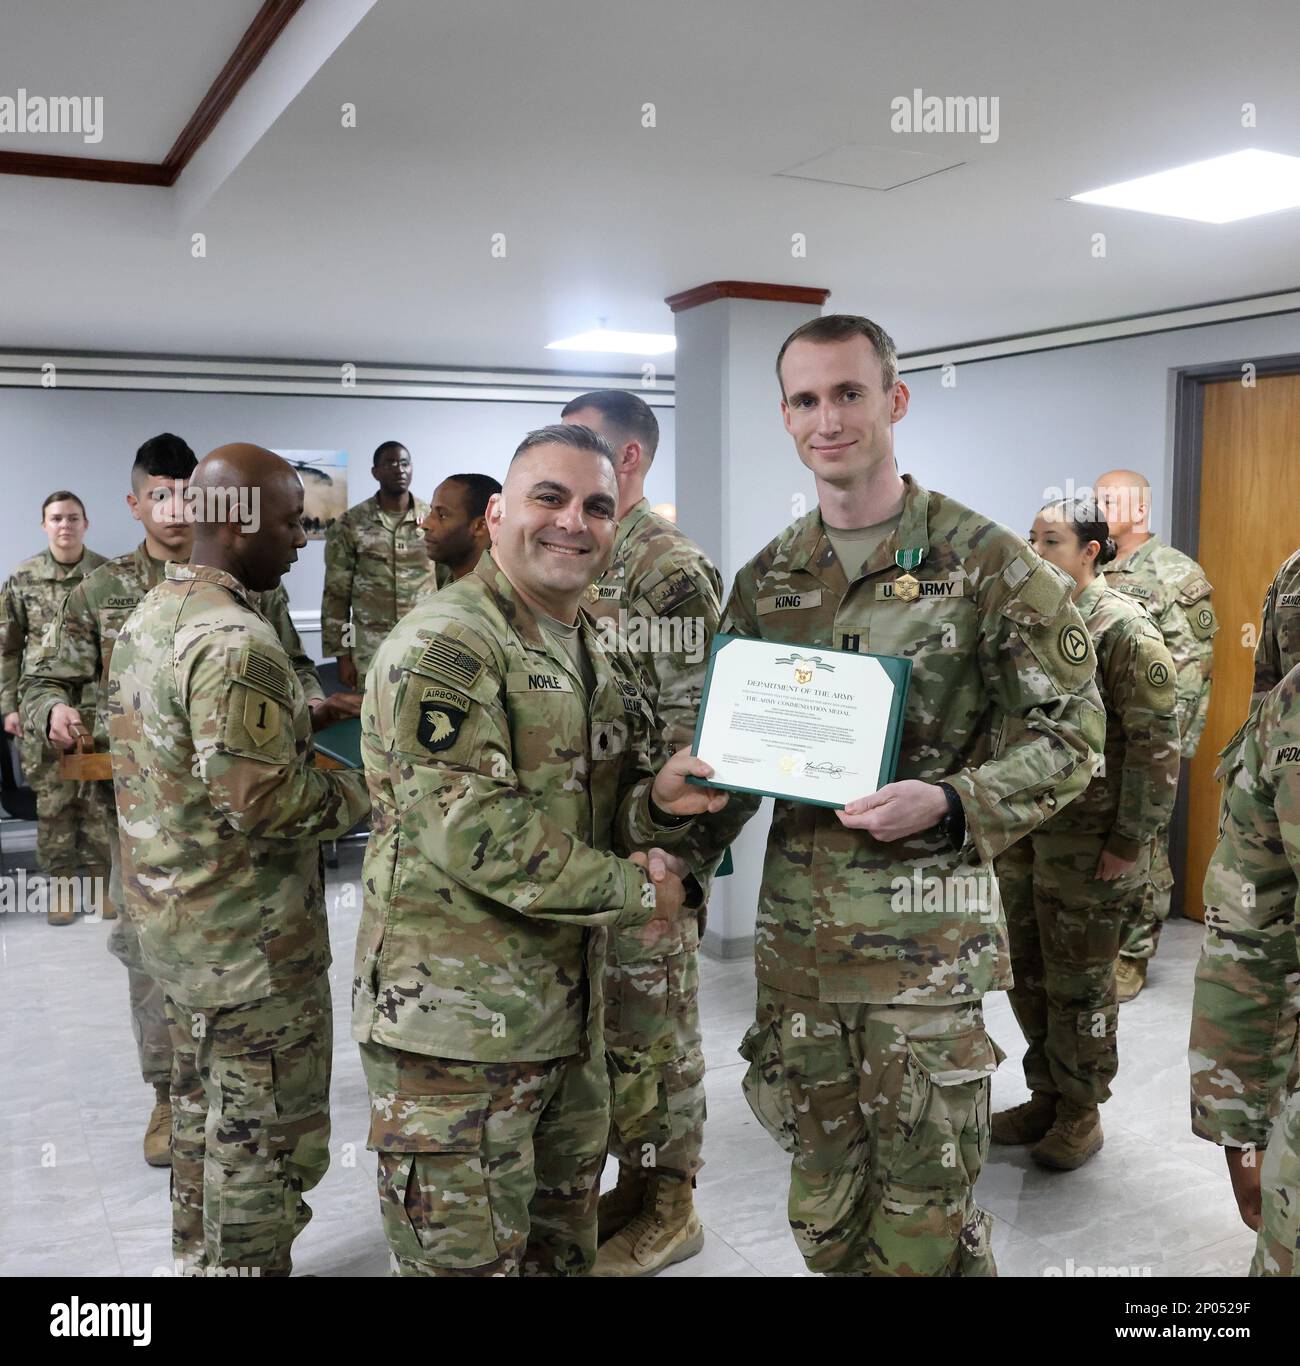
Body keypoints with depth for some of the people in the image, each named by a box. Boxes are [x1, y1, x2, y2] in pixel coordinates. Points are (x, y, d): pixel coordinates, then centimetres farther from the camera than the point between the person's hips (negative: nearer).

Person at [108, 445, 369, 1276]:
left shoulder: (152, 616, 6)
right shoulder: (236, 643, -25)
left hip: (174, 917, 10)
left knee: (205, 1111, 24)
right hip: (249, 936, -10)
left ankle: (201, 1258, 39)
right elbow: (268, 805, -27)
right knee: (267, 1140, 6)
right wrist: (366, 786, -12)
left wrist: (307, 715, 10)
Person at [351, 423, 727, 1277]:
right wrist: (635, 890, -15)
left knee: (565, 1249, 21)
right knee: (470, 1258, 4)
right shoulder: (445, 645, -15)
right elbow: (469, 830, -23)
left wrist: (660, 803, -7)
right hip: (459, 1026, -8)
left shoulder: (595, 656, 13)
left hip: (569, 1014, 9)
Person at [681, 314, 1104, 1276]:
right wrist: (679, 851, 0)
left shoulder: (986, 563, -6)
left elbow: (1069, 736, -6)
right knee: (823, 1211, 18)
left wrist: (947, 804, -21)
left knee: (926, 1216, 7)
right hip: (796, 930, 5)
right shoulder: (768, 579, 8)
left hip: (927, 936, -4)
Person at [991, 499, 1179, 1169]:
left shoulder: (1126, 630, -13)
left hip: (1087, 847, -6)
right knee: (1027, 974, 16)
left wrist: (1130, 843, -16)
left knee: (1078, 985, 7)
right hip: (1021, 837, 7)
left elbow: (1156, 745, -15)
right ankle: (1044, 1097, 33)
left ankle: (1081, 1114, 25)